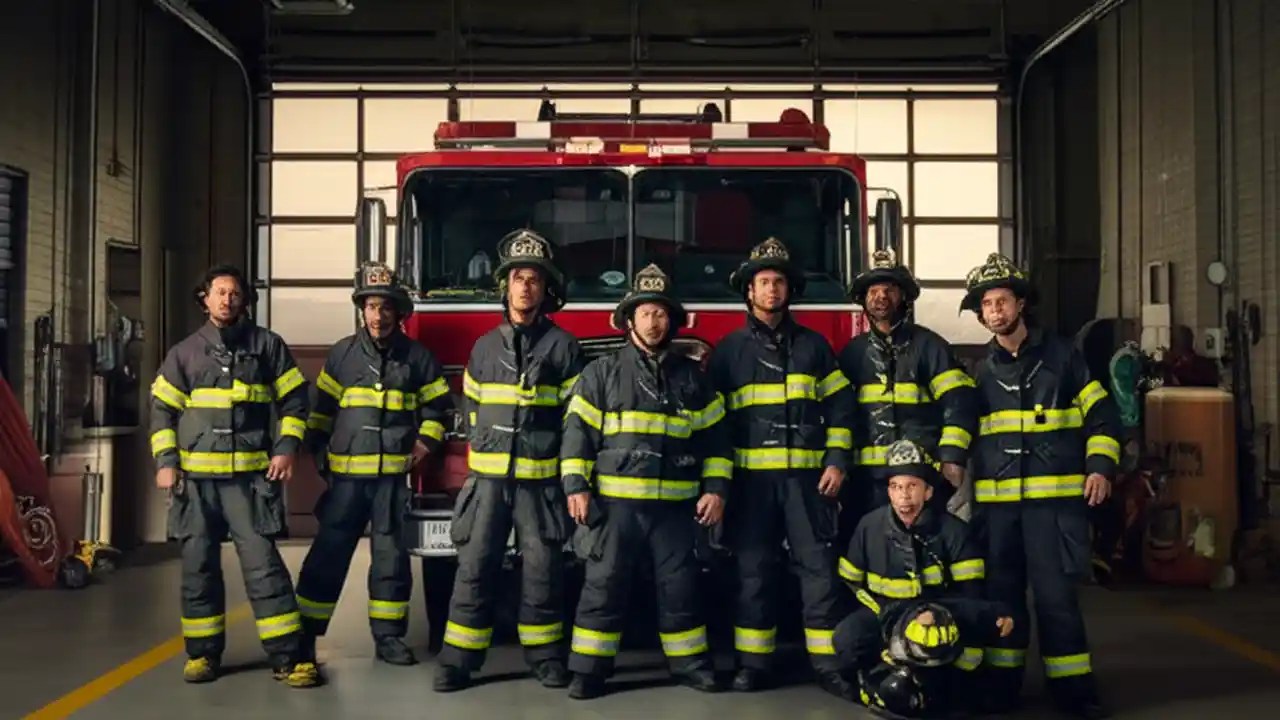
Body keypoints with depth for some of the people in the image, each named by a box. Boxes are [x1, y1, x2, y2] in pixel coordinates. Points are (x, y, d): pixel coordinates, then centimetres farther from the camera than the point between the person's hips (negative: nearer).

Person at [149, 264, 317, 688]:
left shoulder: (267, 345, 5)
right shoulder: (185, 352, 9)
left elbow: (294, 401, 7)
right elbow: (163, 411, 11)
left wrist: (286, 448, -5)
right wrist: (165, 462, 0)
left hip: (250, 477, -2)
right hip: (195, 477, 2)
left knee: (263, 564, -6)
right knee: (198, 567, 8)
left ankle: (288, 657, -3)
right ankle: (203, 653, 21)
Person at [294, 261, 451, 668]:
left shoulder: (417, 357, 5)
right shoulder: (342, 353, 6)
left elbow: (436, 405, 13)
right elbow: (321, 406, 12)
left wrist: (427, 440, 1)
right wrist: (318, 450, 7)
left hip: (395, 474, 0)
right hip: (346, 472, 0)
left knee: (390, 554, 5)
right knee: (329, 552, 2)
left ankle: (388, 635, 13)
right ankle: (306, 632, 10)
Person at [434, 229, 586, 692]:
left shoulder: (562, 346, 1)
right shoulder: (485, 347, 11)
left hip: (540, 479, -2)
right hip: (488, 478, 2)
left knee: (541, 569, 3)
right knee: (474, 567, 1)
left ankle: (545, 654, 17)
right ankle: (459, 658, 8)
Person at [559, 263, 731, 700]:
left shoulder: (692, 376, 11)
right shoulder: (602, 373, 4)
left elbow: (714, 436, 12)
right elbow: (578, 431, 0)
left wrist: (715, 487, 3)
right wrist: (576, 486, -9)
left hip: (675, 504, 2)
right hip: (615, 503, -2)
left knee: (680, 586, 8)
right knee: (603, 587, 1)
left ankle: (689, 663, 21)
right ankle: (589, 669, 9)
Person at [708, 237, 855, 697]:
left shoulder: (813, 345, 11)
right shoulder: (729, 349, 8)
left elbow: (840, 405, 9)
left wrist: (837, 461, -2)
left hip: (807, 475, 0)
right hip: (752, 476, 0)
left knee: (819, 566, -1)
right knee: (754, 571, 3)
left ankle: (827, 663, 6)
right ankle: (753, 662, 12)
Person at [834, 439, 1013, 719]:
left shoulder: (952, 531, -10)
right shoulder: (870, 527, -5)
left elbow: (969, 595, -11)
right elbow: (850, 584, 3)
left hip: (938, 615, 0)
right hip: (884, 612, 0)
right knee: (848, 639, -32)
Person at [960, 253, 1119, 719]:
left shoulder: (1062, 356, 4)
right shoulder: (980, 371, 13)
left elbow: (1102, 416, 4)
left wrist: (1100, 466, -8)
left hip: (1054, 497, -3)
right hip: (996, 500, 3)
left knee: (1055, 593, -4)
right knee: (1001, 592, 7)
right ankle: (1002, 681, 17)